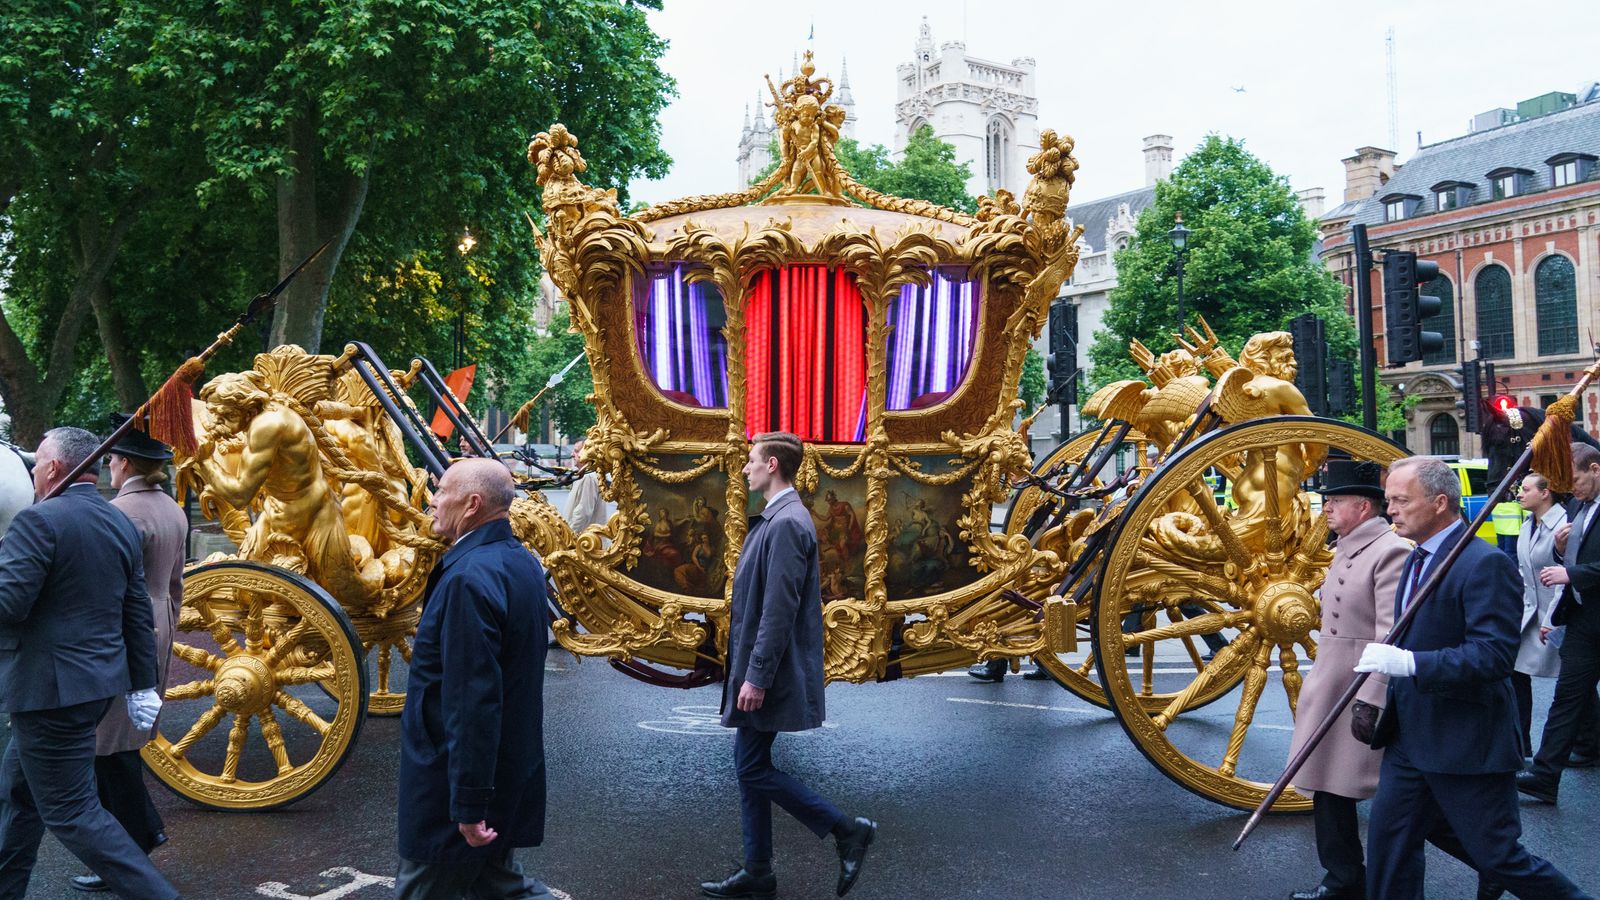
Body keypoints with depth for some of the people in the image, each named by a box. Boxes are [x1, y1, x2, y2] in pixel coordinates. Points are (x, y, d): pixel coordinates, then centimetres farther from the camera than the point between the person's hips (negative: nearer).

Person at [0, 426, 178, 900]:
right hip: (99, 682, 8)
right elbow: (138, 615, 10)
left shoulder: (38, 521, -16)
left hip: (49, 690, -8)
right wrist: (142, 684, 16)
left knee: (70, 812, -1)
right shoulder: (121, 524, 7)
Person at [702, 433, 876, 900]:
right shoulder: (775, 519, 12)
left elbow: (780, 610, -24)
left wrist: (756, 677, -22)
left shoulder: (787, 523, -20)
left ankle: (848, 830, 7)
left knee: (753, 769, -2)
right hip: (758, 669, 10)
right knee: (749, 769, 13)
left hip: (767, 673, -10)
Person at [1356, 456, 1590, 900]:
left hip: (1468, 745, -8)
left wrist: (1411, 663, -33)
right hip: (1410, 739, 8)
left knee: (1499, 858, 4)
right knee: (1388, 840, 10)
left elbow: (1494, 656, -26)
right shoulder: (1416, 559, 11)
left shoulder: (1485, 564, -18)